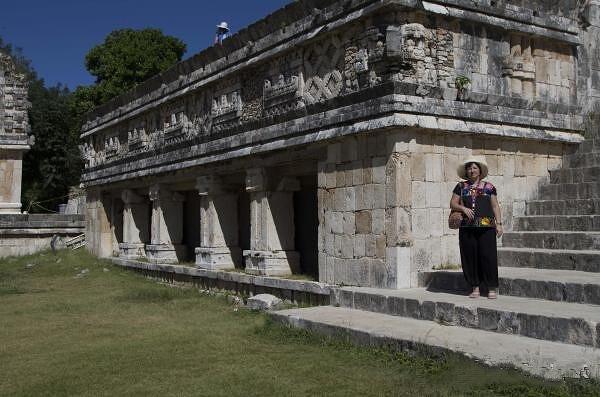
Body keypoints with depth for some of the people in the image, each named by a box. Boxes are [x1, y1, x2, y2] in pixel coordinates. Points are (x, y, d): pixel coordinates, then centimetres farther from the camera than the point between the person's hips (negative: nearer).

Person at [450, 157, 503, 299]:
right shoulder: (461, 187, 13)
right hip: (467, 227, 2)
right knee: (470, 256, 0)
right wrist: (463, 208, -9)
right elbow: (452, 204, 10)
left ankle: (492, 288, 0)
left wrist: (499, 223, 1)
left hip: (486, 227, -1)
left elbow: (495, 206, 10)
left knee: (488, 255, -7)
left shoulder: (489, 187, 11)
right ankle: (475, 288, 8)